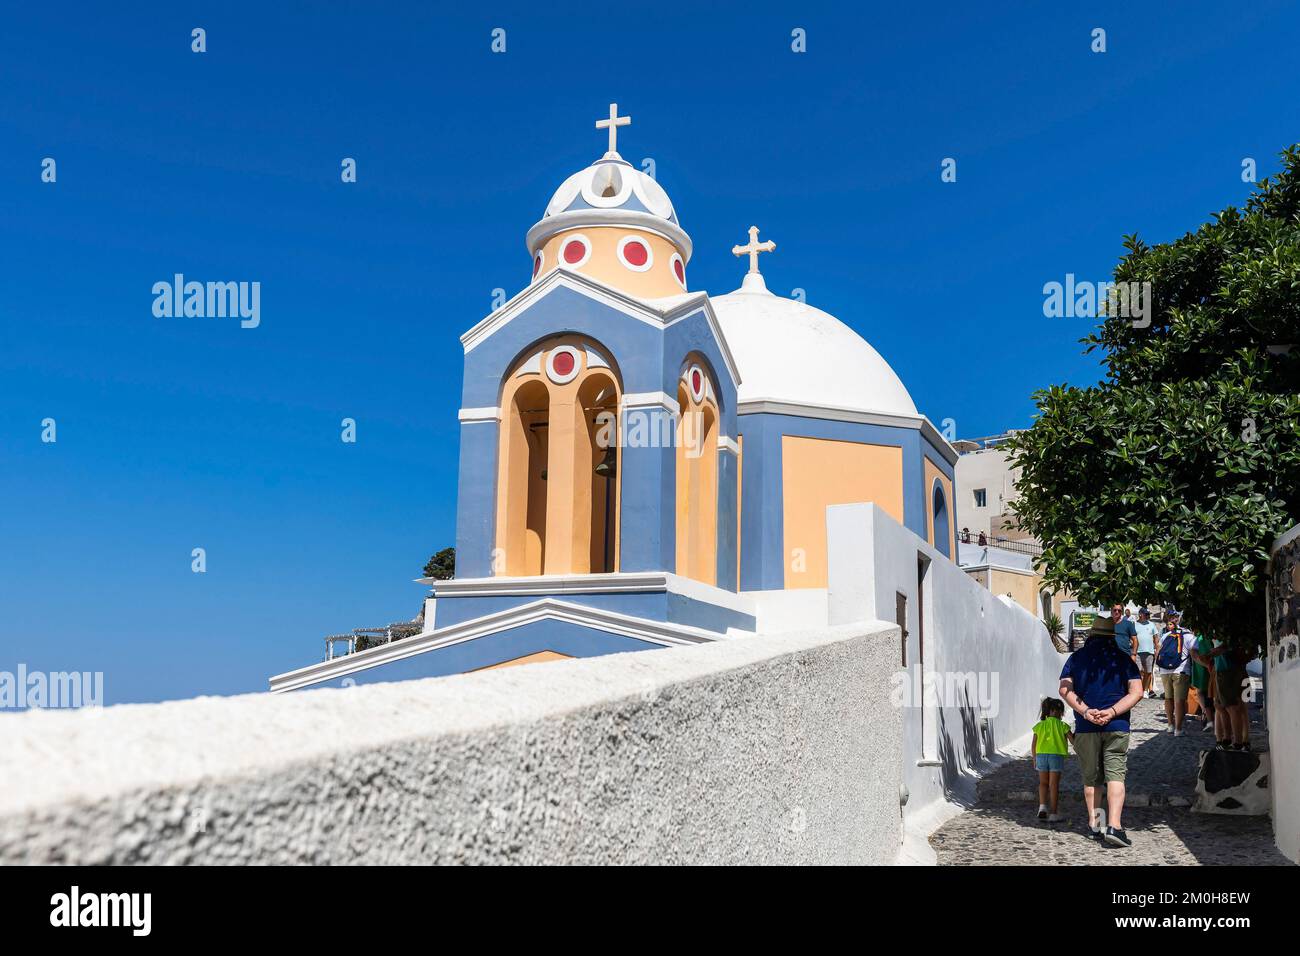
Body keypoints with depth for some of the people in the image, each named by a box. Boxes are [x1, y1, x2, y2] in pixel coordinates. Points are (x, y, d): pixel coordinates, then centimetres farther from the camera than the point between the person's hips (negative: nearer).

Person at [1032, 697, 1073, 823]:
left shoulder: (1039, 725, 6)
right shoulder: (1062, 726, -2)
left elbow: (1033, 745, 6)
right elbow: (1073, 740, -3)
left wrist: (1034, 759, 17)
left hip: (1041, 756, 2)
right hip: (1056, 756, -2)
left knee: (1043, 783, 15)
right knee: (1054, 785, 3)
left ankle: (1042, 806, -5)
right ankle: (1053, 814, 5)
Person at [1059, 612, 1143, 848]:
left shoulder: (1076, 657, 6)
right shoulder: (1123, 658, 4)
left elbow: (1065, 689, -5)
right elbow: (1136, 691, -6)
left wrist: (1085, 711, -12)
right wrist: (1112, 712, -12)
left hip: (1085, 728, 1)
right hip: (1116, 727, -1)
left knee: (1091, 778, 12)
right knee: (1115, 775, -3)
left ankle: (1094, 823, 14)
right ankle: (1114, 826, -15)